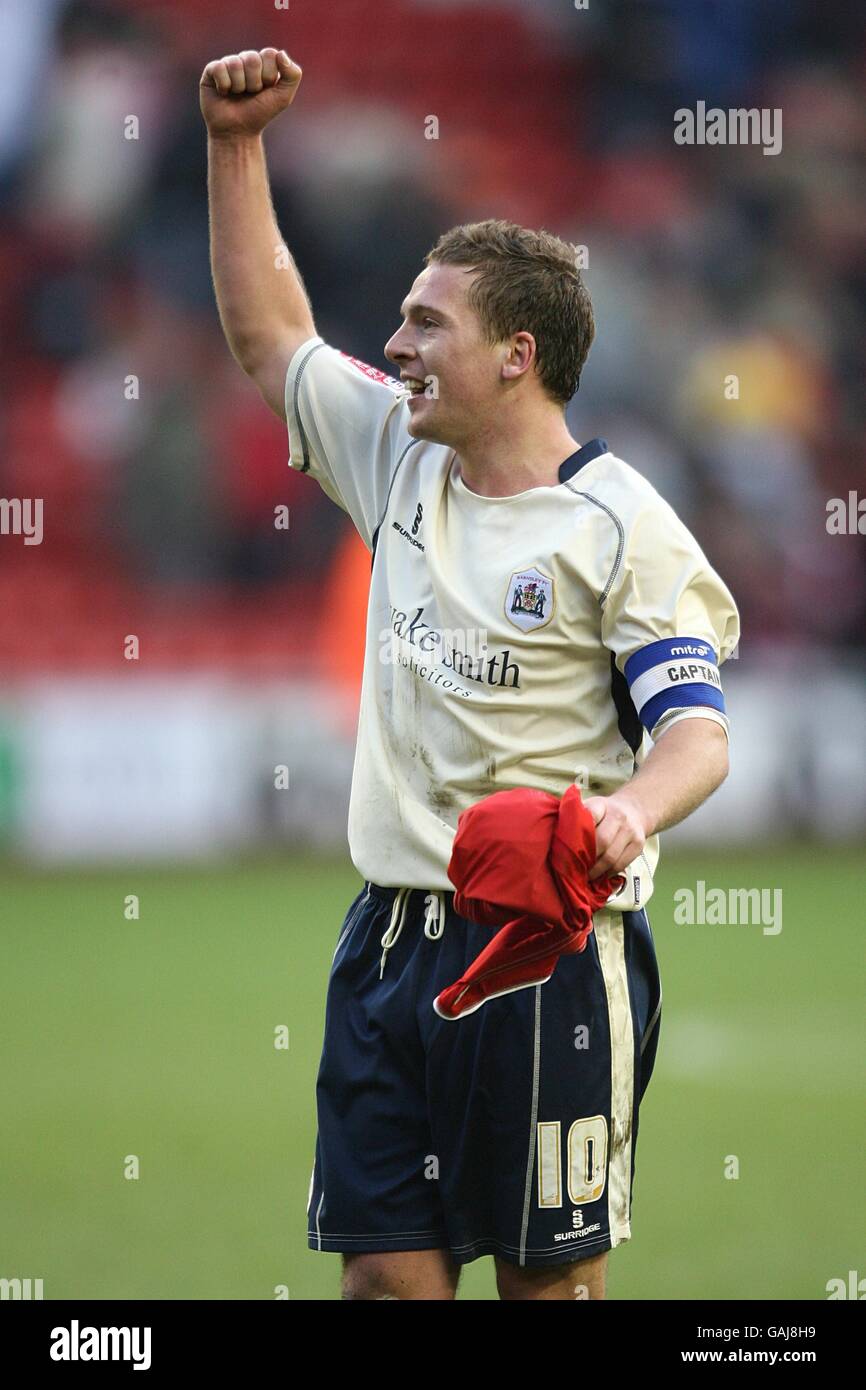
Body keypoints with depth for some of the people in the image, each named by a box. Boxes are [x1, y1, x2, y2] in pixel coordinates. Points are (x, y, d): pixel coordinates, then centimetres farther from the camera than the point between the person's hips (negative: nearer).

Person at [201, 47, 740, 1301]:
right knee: (383, 1267, 4)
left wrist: (627, 811, -36)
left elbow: (697, 730, -15)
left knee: (550, 1274, 0)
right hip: (392, 938, 6)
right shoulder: (402, 462, 12)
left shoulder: (619, 525, -8)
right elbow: (269, 337, 25)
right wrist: (236, 145, 19)